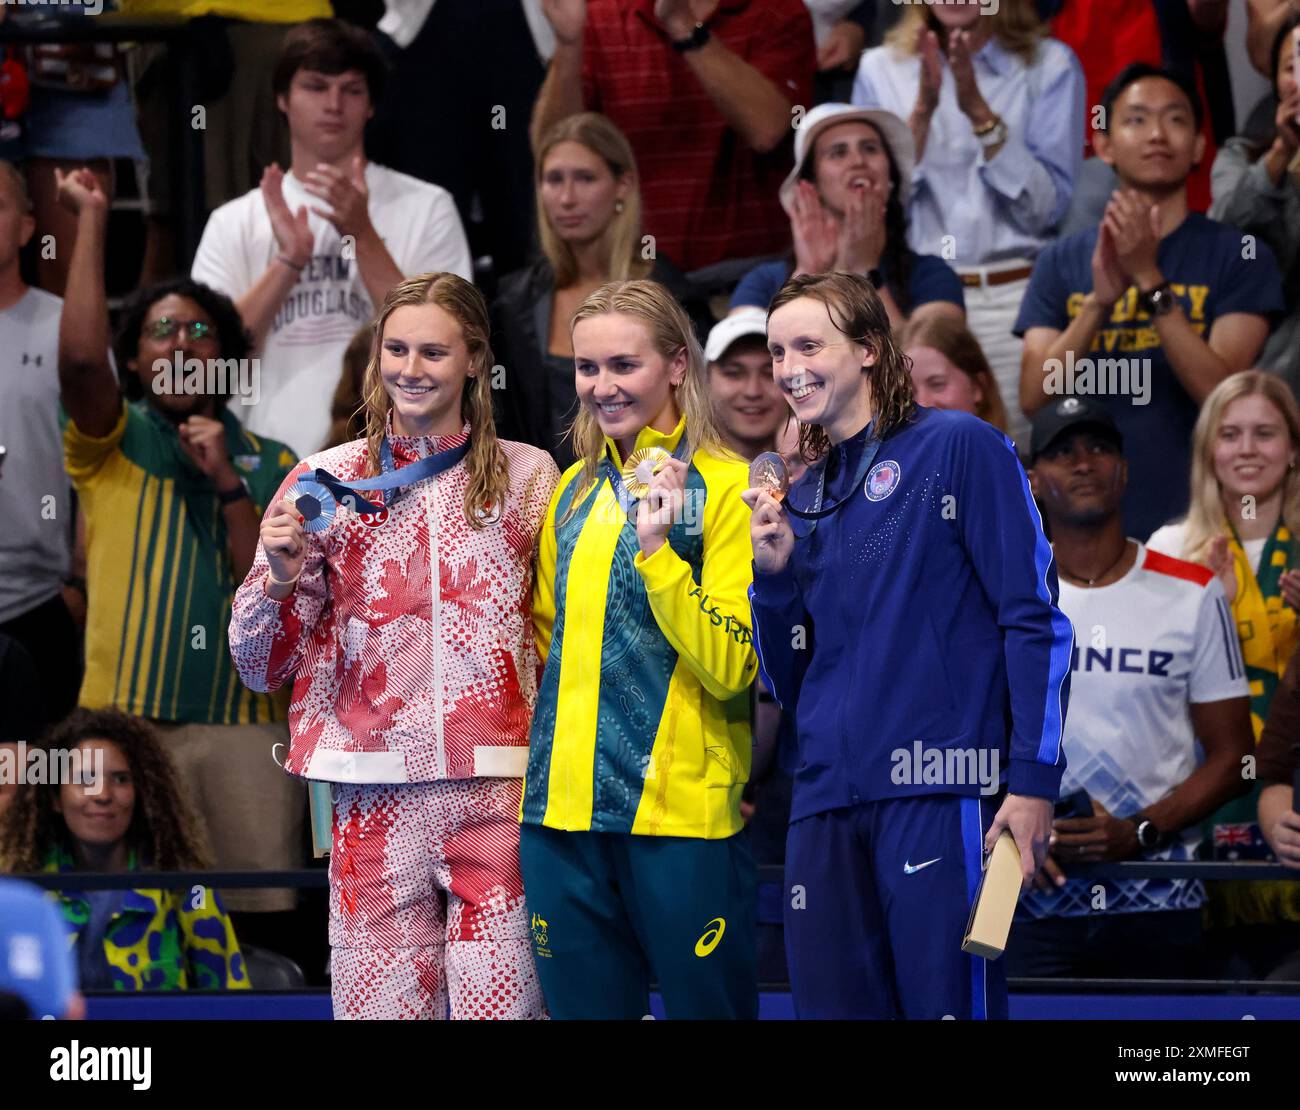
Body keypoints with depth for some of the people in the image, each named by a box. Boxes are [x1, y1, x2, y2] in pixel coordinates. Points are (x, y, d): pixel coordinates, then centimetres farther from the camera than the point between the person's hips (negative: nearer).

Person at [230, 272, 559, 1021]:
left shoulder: (529, 477, 6)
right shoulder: (327, 484, 7)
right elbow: (264, 667, 10)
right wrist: (281, 573, -8)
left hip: (501, 795, 0)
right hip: (378, 802, 0)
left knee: (503, 1005, -2)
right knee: (378, 1005, -1)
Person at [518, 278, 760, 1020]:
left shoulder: (726, 487, -6)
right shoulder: (575, 491, 13)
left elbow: (733, 669, -14)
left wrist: (655, 547, -20)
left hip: (684, 814, -6)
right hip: (564, 813, 6)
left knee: (708, 1004, 1)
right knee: (586, 1005, 10)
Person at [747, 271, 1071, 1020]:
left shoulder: (961, 450, 1)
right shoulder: (803, 500, 19)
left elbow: (1036, 619, -4)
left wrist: (1034, 779, -13)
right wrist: (775, 575, 3)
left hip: (938, 790, -6)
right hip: (828, 803, 6)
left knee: (948, 1000, -10)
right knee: (834, 1006, 3)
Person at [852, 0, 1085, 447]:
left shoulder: (1051, 66, 5)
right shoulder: (881, 69, 10)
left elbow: (1046, 207, -4)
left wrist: (981, 113, -12)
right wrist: (923, 110, -10)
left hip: (1014, 297, -1)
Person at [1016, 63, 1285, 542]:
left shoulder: (1238, 257, 0)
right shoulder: (1062, 261, 8)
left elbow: (1221, 392, -12)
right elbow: (1034, 398, -3)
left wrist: (1149, 279, -19)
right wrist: (1099, 301, -17)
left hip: (1194, 518, -2)